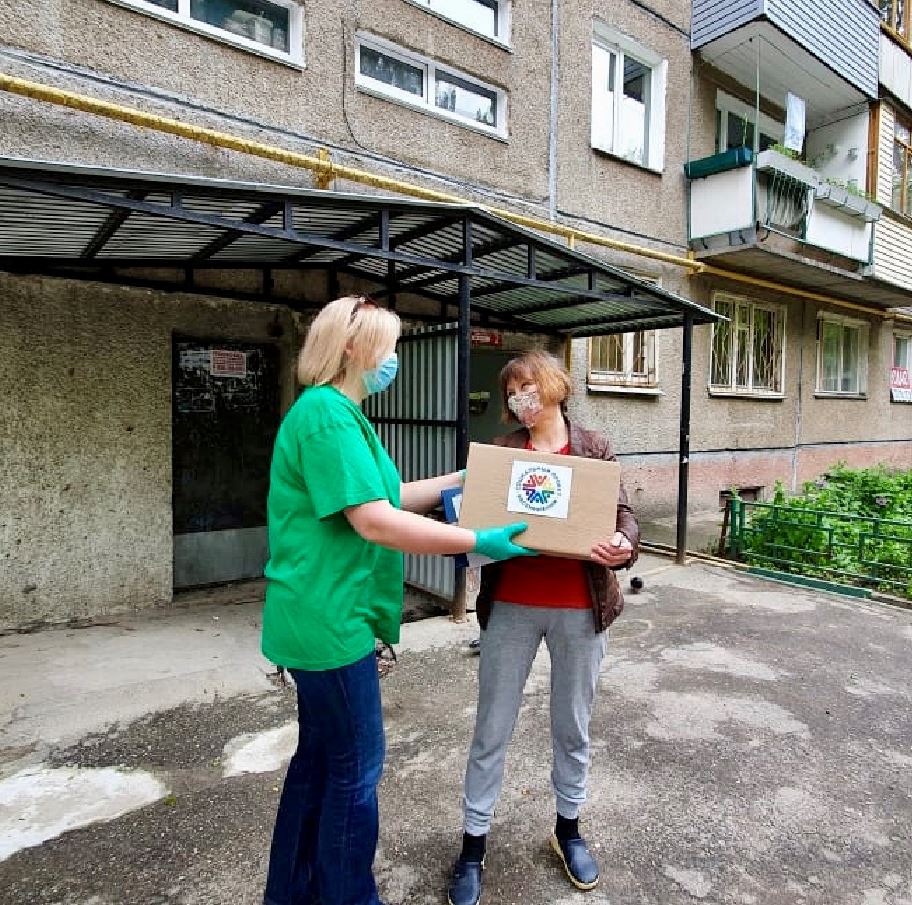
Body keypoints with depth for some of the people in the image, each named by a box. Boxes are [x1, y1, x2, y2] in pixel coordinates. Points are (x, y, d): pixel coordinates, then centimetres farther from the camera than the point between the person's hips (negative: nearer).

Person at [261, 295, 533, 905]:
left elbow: (387, 495, 18)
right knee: (355, 769, 7)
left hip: (322, 620, 10)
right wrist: (479, 541, -20)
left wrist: (464, 478, 17)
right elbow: (375, 521, -26)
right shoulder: (327, 414, -20)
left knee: (320, 757, 22)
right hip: (331, 622, -10)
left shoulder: (335, 413, 14)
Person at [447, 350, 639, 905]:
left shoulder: (594, 449, 2)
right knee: (492, 729, 10)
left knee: (573, 725, 18)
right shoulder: (500, 451, 4)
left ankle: (568, 828, 42)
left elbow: (623, 513, -3)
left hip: (580, 608, 0)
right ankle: (473, 845, 29)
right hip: (511, 606, 0)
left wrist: (624, 543, -26)